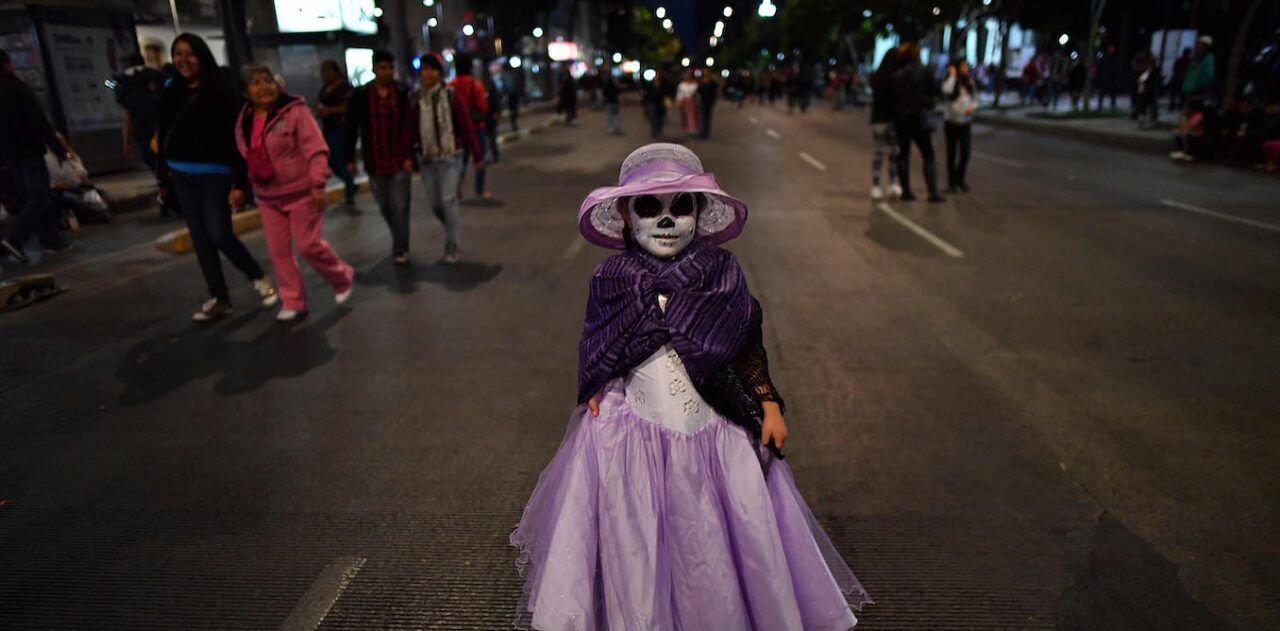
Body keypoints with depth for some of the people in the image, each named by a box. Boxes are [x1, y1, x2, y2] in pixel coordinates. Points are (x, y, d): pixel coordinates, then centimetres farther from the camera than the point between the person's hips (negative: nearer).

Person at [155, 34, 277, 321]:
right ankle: (218, 298, 15)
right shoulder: (170, 91, 8)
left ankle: (260, 278, 15)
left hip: (213, 174, -6)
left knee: (219, 235, -9)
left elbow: (235, 138, -13)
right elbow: (163, 134, 12)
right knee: (200, 238, 7)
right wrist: (164, 175, 9)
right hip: (181, 176, 6)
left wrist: (240, 182, -18)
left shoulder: (220, 90, -8)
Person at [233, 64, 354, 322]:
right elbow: (245, 158, 18)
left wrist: (318, 184, -22)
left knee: (309, 244, -5)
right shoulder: (244, 120, 8)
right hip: (267, 196, 6)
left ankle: (343, 278, 21)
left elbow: (316, 149, -16)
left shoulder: (295, 110, -12)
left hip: (301, 192, -6)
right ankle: (293, 302, 18)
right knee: (278, 251, 7)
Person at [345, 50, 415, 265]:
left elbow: (410, 126, -5)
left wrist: (409, 156, -12)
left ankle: (400, 250, 6)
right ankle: (400, 242, 34)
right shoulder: (360, 95, 0)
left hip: (399, 160, -2)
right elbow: (351, 128, 3)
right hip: (375, 162, 2)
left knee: (399, 206, -5)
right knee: (385, 207, 13)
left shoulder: (403, 93, -3)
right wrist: (350, 158, 1)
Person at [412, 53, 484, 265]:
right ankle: (452, 231, 36)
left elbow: (466, 126, -5)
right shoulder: (415, 99, 5)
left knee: (448, 200, -10)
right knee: (434, 204, 8)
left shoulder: (450, 95, -5)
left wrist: (477, 155, -6)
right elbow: (412, 130, 7)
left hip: (450, 156, -4)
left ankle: (452, 247, 2)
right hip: (427, 159, 4)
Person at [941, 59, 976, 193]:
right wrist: (952, 75, -19)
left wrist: (972, 107, -7)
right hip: (952, 123, -3)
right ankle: (952, 183, 12)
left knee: (965, 153, 0)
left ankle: (960, 179, 20)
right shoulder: (950, 82, -6)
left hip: (966, 123, 3)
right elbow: (946, 91, -30)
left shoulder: (969, 83, 7)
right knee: (952, 154, 2)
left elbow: (975, 99, 14)